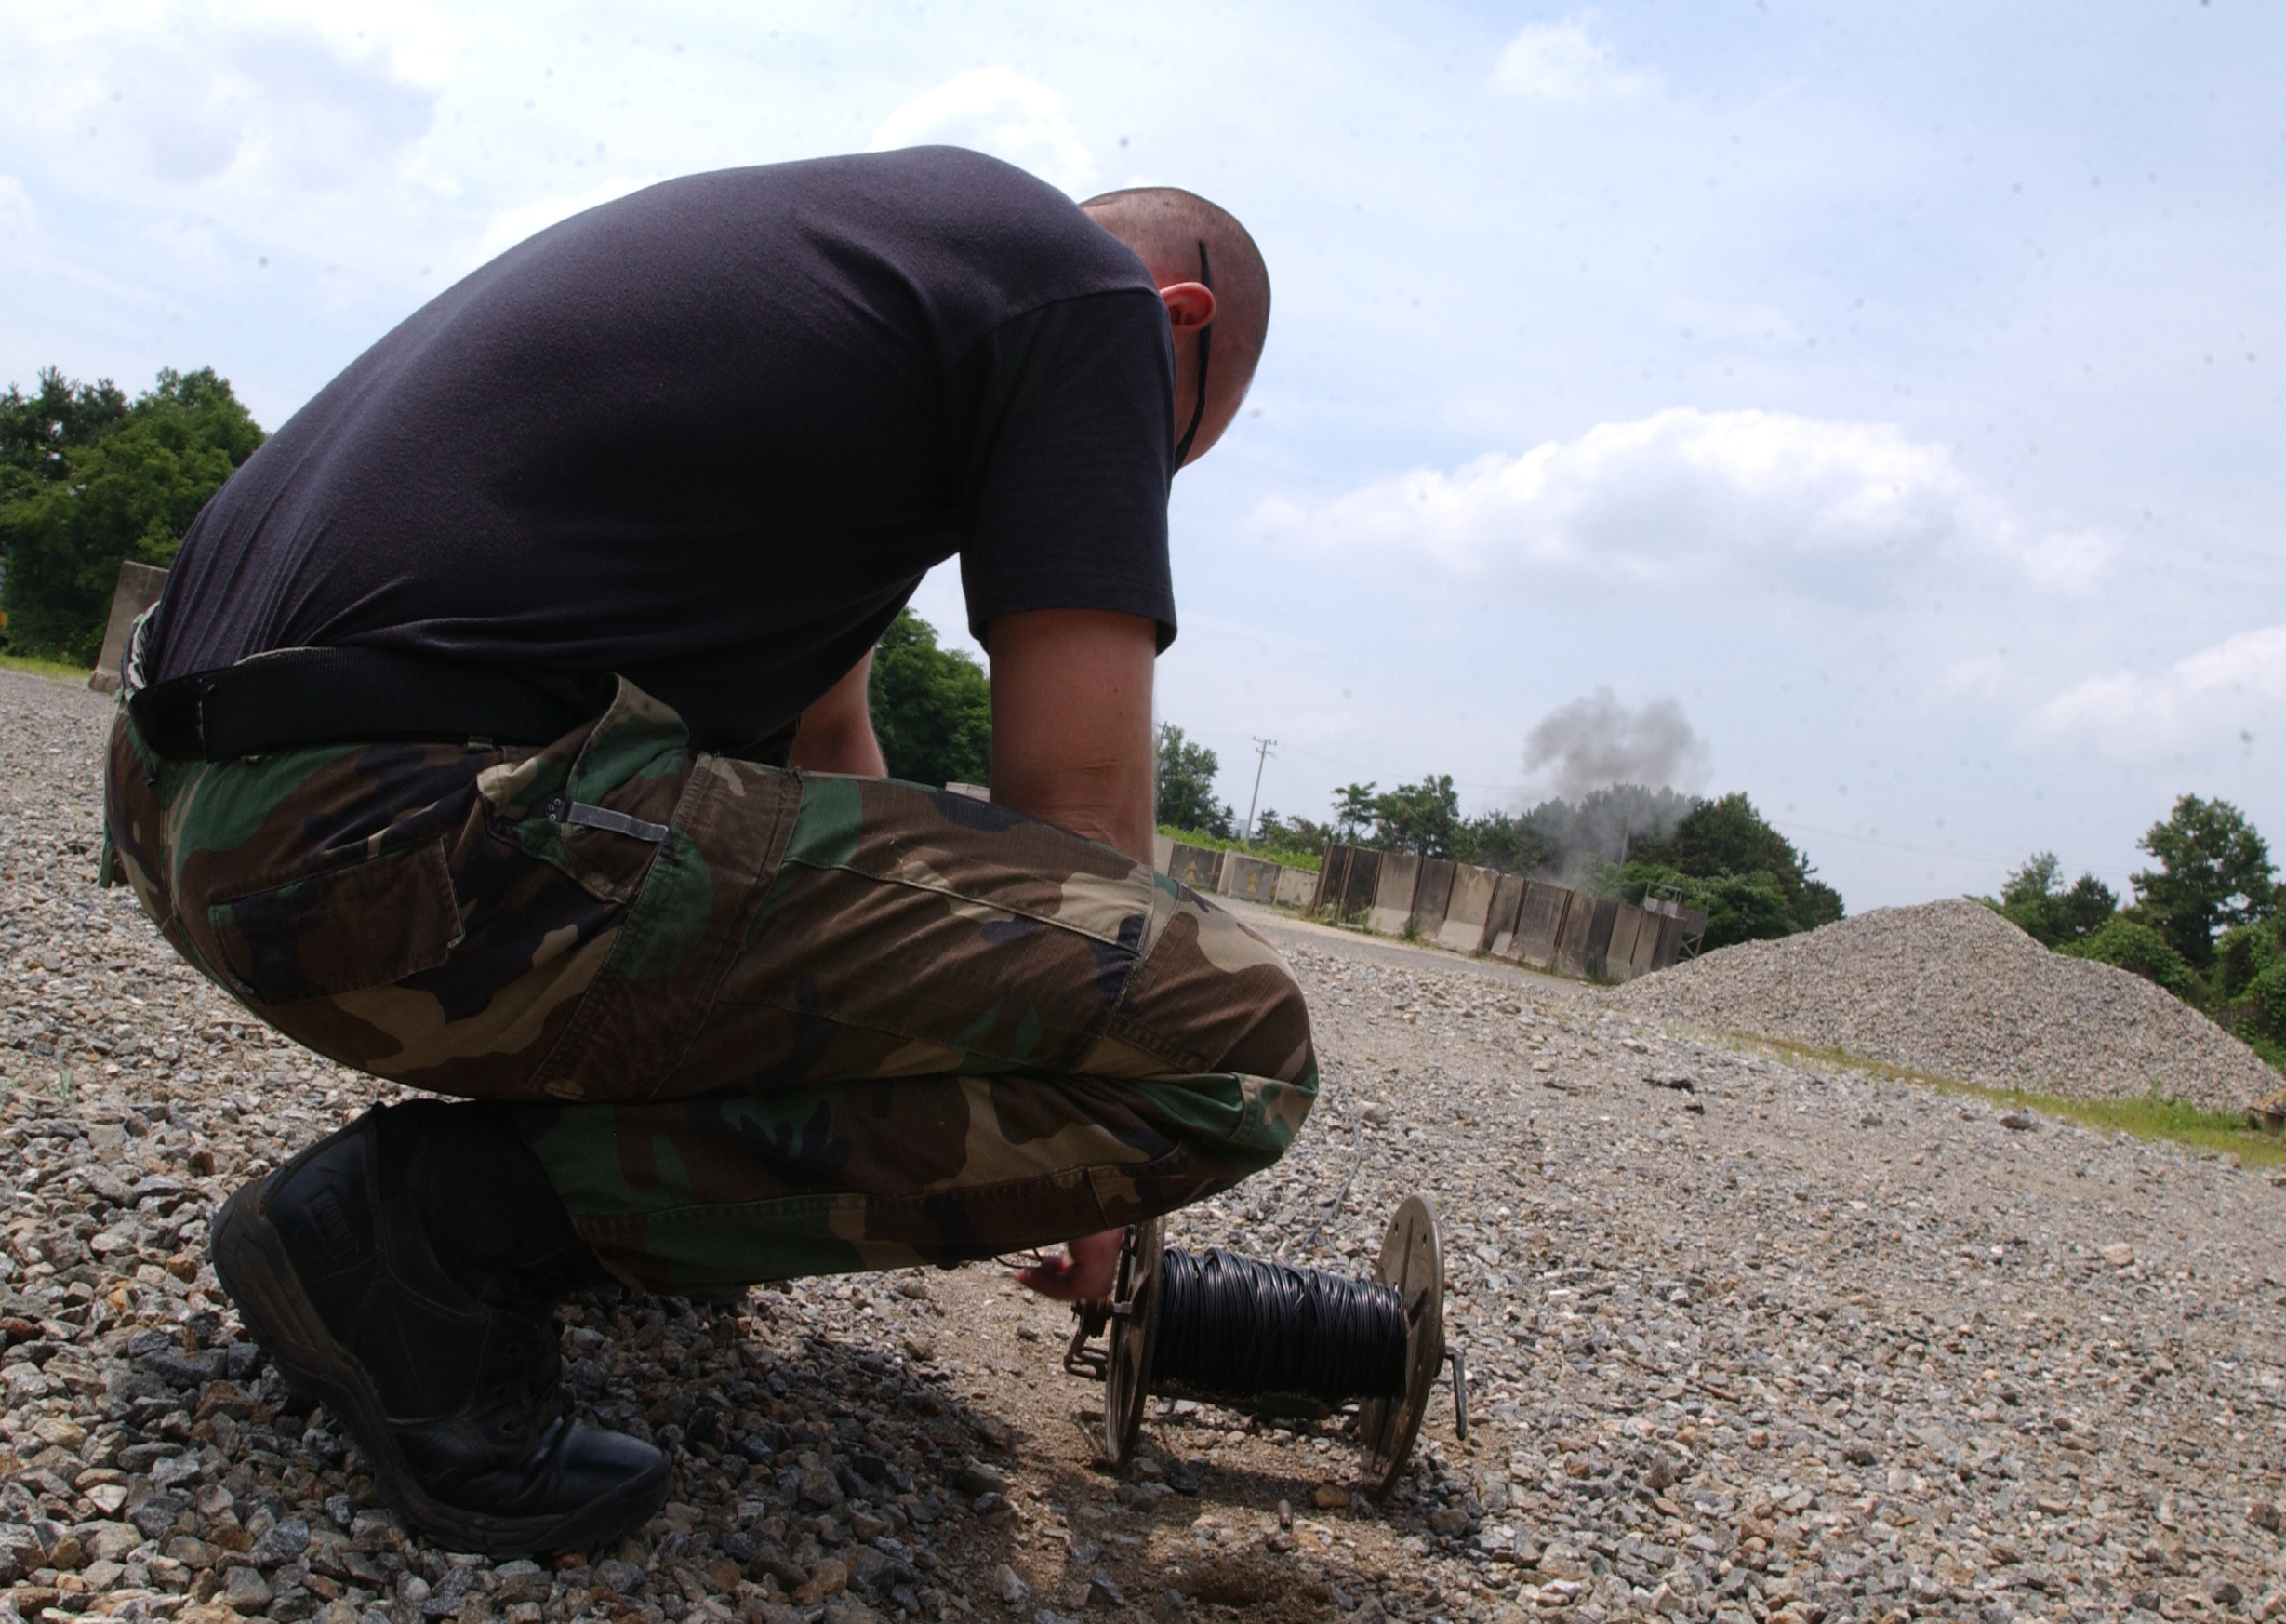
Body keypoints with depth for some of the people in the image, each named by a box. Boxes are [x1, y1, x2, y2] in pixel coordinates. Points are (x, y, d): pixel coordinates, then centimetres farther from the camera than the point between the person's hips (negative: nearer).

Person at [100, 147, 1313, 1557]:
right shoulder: (1096, 291, 2)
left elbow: (820, 730, 32)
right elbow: (1076, 794, -3)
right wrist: (1090, 1165, 13)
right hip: (406, 841, -11)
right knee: (1232, 1042, -13)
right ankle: (444, 1216, -7)